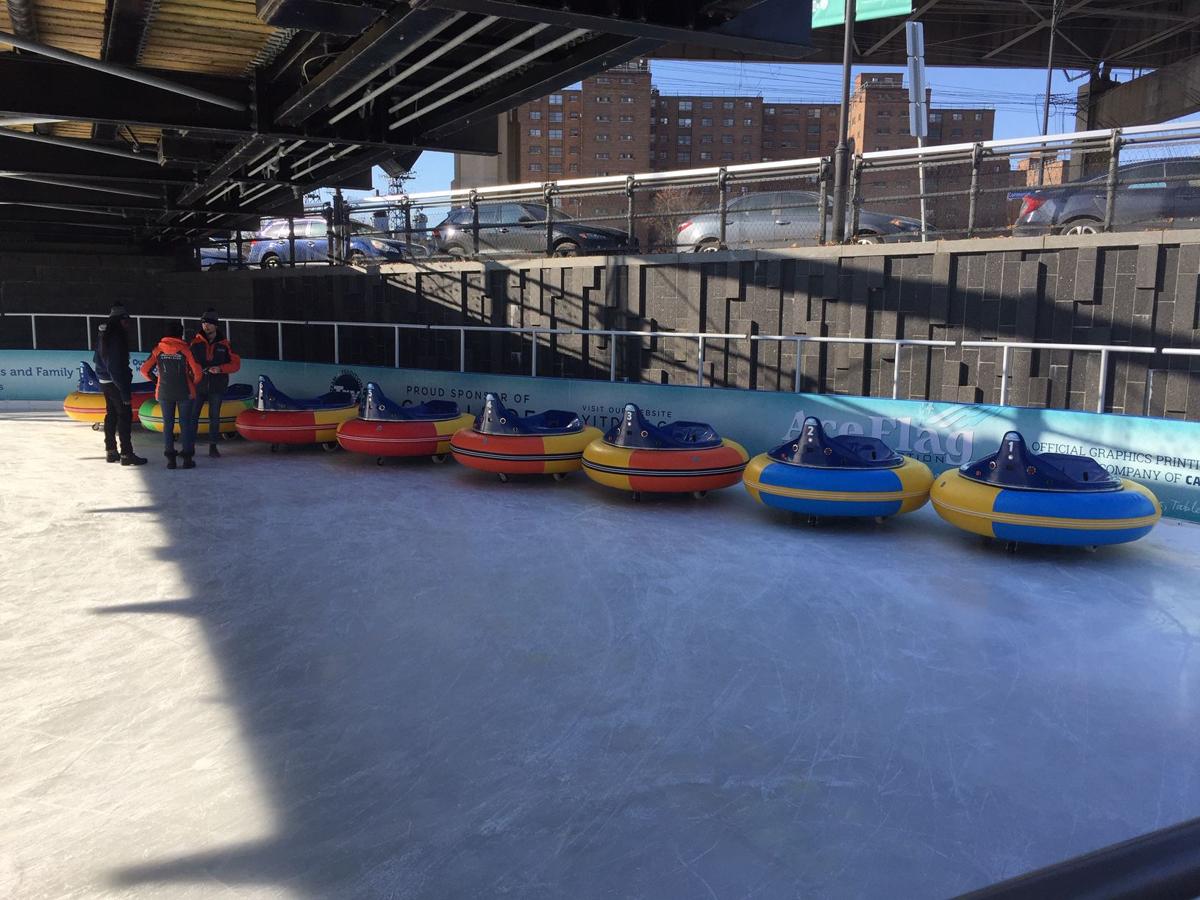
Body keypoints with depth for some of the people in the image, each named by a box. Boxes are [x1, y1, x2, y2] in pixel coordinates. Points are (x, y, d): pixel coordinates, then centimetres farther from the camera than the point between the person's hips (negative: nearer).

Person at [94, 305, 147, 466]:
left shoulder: (103, 336, 11)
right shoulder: (116, 338, -20)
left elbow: (96, 359, 19)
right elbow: (116, 366, -24)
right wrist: (125, 392, -22)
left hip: (105, 382, 10)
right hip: (116, 383, -10)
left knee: (111, 415, 17)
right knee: (125, 416, -6)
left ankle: (111, 451, 25)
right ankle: (126, 454, -5)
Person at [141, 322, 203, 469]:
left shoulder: (158, 350, 0)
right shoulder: (185, 350, -7)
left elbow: (144, 370, -2)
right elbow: (197, 373, -9)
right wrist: (193, 383, 12)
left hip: (164, 393, 2)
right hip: (184, 393, -2)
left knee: (168, 424, 9)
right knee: (185, 424, 5)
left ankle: (170, 458, 7)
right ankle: (187, 458, 4)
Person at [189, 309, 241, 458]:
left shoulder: (224, 344, 0)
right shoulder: (196, 342, 1)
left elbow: (236, 363, 0)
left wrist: (220, 369, -14)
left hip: (217, 386, 0)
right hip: (198, 385, 0)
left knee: (214, 417, 7)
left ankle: (213, 446, 16)